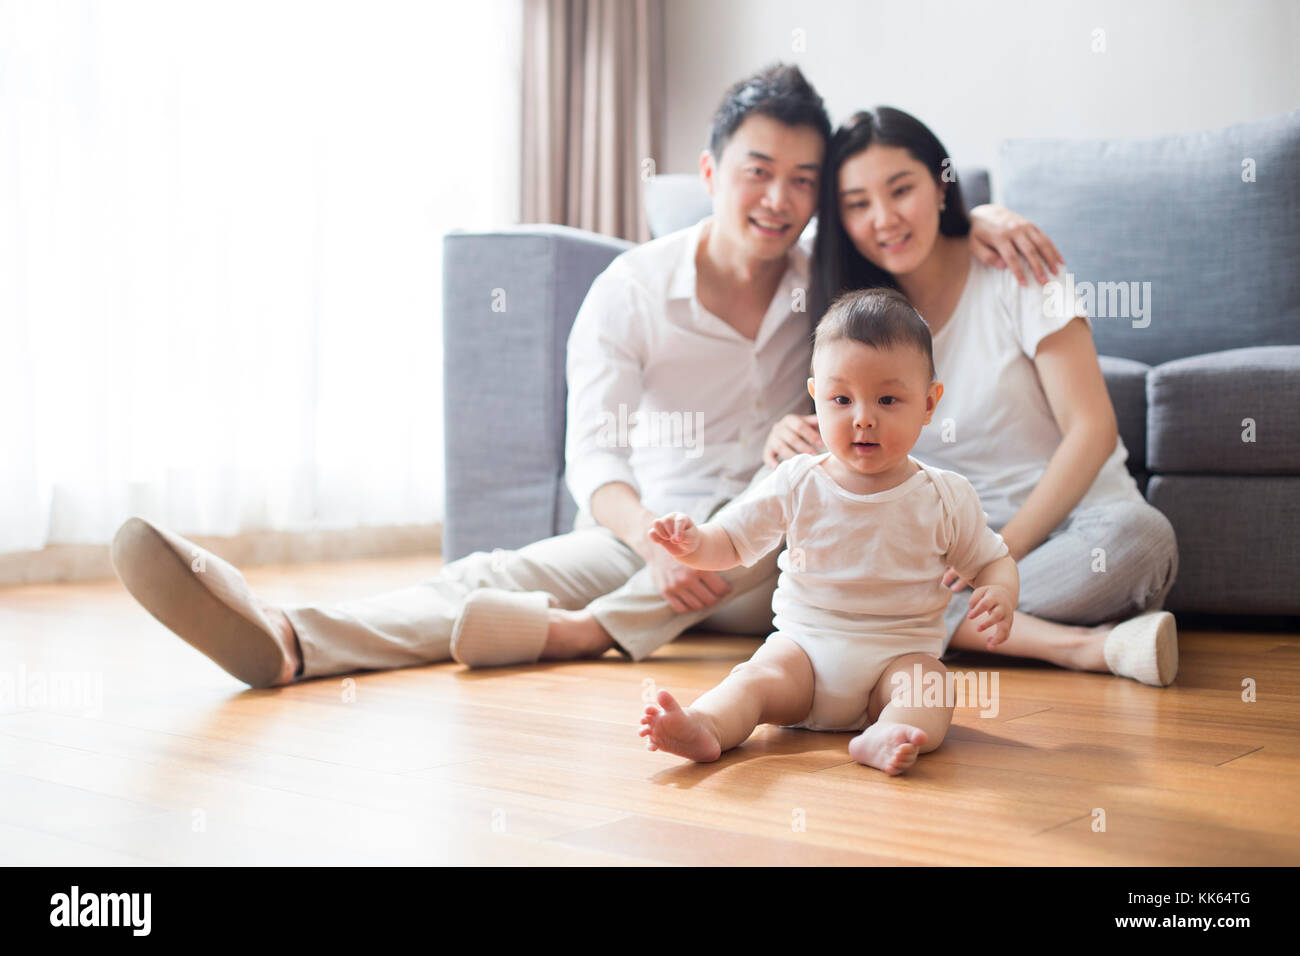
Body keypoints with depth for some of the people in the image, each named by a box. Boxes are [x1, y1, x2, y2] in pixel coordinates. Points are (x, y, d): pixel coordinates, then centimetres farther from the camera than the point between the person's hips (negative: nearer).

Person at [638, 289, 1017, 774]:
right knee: (757, 677, -27)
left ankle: (883, 739, -58)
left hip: (899, 654, 0)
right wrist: (692, 543, -17)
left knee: (926, 687, -31)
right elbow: (730, 543, 6)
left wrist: (999, 595, -14)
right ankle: (704, 726, -50)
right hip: (805, 644, 1)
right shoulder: (797, 484, 1)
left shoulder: (945, 497, 1)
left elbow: (993, 562, 10)